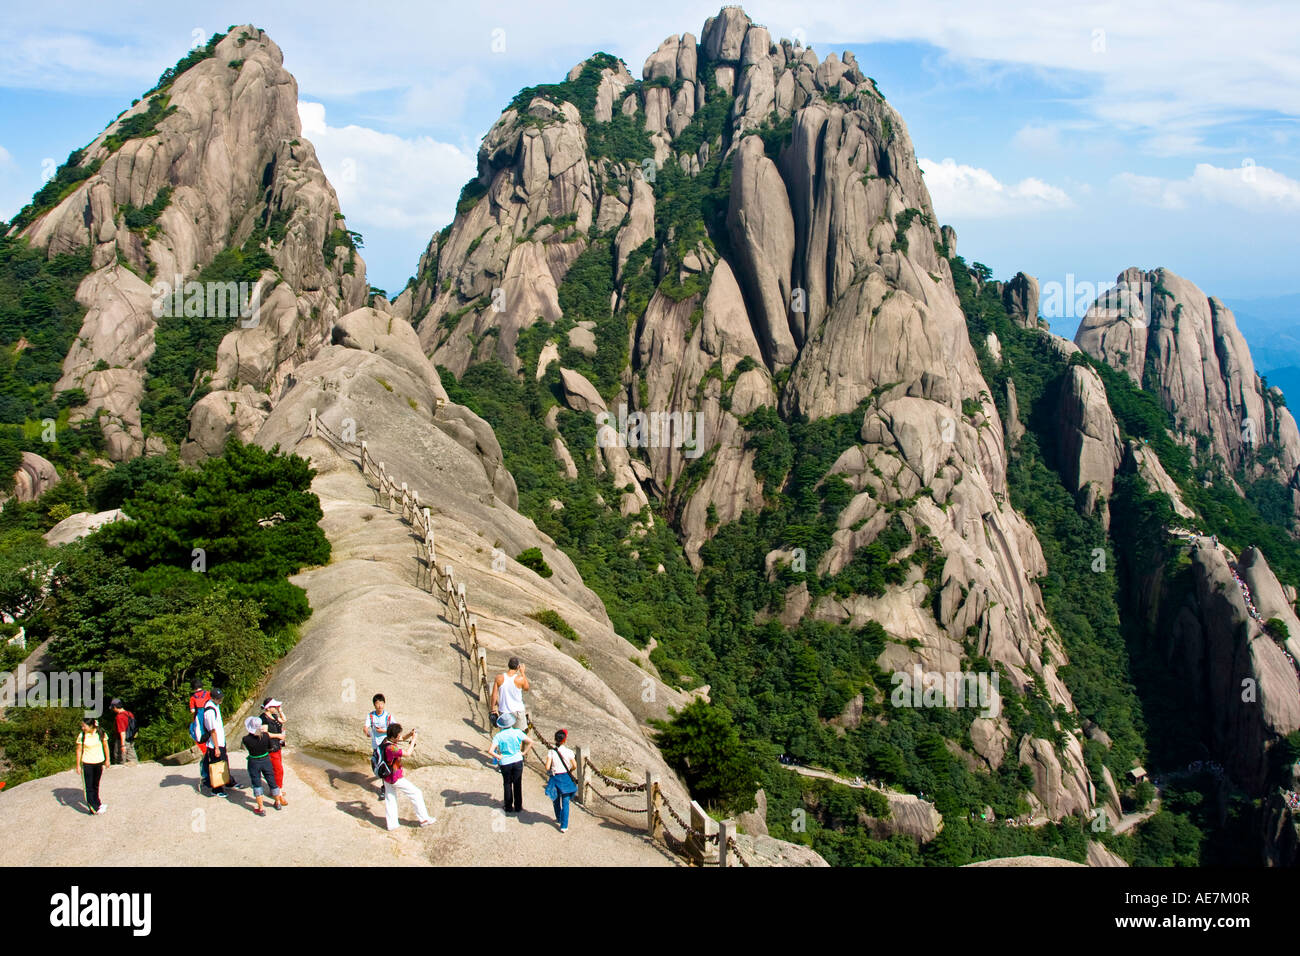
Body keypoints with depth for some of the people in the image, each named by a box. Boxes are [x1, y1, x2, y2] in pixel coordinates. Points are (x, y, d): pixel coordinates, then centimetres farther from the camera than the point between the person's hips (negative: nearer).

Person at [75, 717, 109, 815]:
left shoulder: (101, 733, -8)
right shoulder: (82, 736, -12)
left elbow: (105, 746, 4)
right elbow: (79, 751, -5)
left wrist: (107, 760, 9)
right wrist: (78, 765, -5)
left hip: (99, 762, 2)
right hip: (87, 763, -2)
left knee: (96, 784, 18)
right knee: (88, 787, -2)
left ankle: (96, 802, 34)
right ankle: (94, 808, 2)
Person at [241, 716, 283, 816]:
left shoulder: (246, 739, -23)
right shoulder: (266, 736, -18)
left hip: (254, 763, -2)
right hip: (266, 760, 2)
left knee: (257, 784, 11)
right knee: (272, 781, 19)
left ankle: (261, 809, 14)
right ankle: (278, 803, 37)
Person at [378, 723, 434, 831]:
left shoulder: (386, 740, -4)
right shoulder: (391, 748, -32)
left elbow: (402, 739, 9)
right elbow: (407, 753, -29)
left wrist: (411, 734, -10)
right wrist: (413, 740, -20)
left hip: (387, 777, 8)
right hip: (396, 778, -8)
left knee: (390, 799, 16)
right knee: (416, 793, 6)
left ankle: (391, 824, 25)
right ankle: (423, 819, 14)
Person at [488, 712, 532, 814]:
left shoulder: (498, 736, -13)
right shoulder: (517, 732, -9)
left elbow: (490, 751, -21)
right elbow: (530, 742, -10)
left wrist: (499, 757, -8)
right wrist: (524, 752, -1)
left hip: (505, 763, -1)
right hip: (518, 761, 1)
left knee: (507, 784, 17)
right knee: (518, 784, 16)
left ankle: (509, 807, 23)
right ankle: (518, 806, 23)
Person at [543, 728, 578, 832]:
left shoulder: (551, 752, -10)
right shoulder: (568, 752, -8)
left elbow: (547, 767, -13)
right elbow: (575, 766, -4)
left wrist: (550, 771, 9)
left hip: (555, 778, 1)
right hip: (566, 778, -1)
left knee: (556, 800, 23)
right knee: (565, 803, 5)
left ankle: (559, 818, 43)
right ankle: (564, 826, 1)